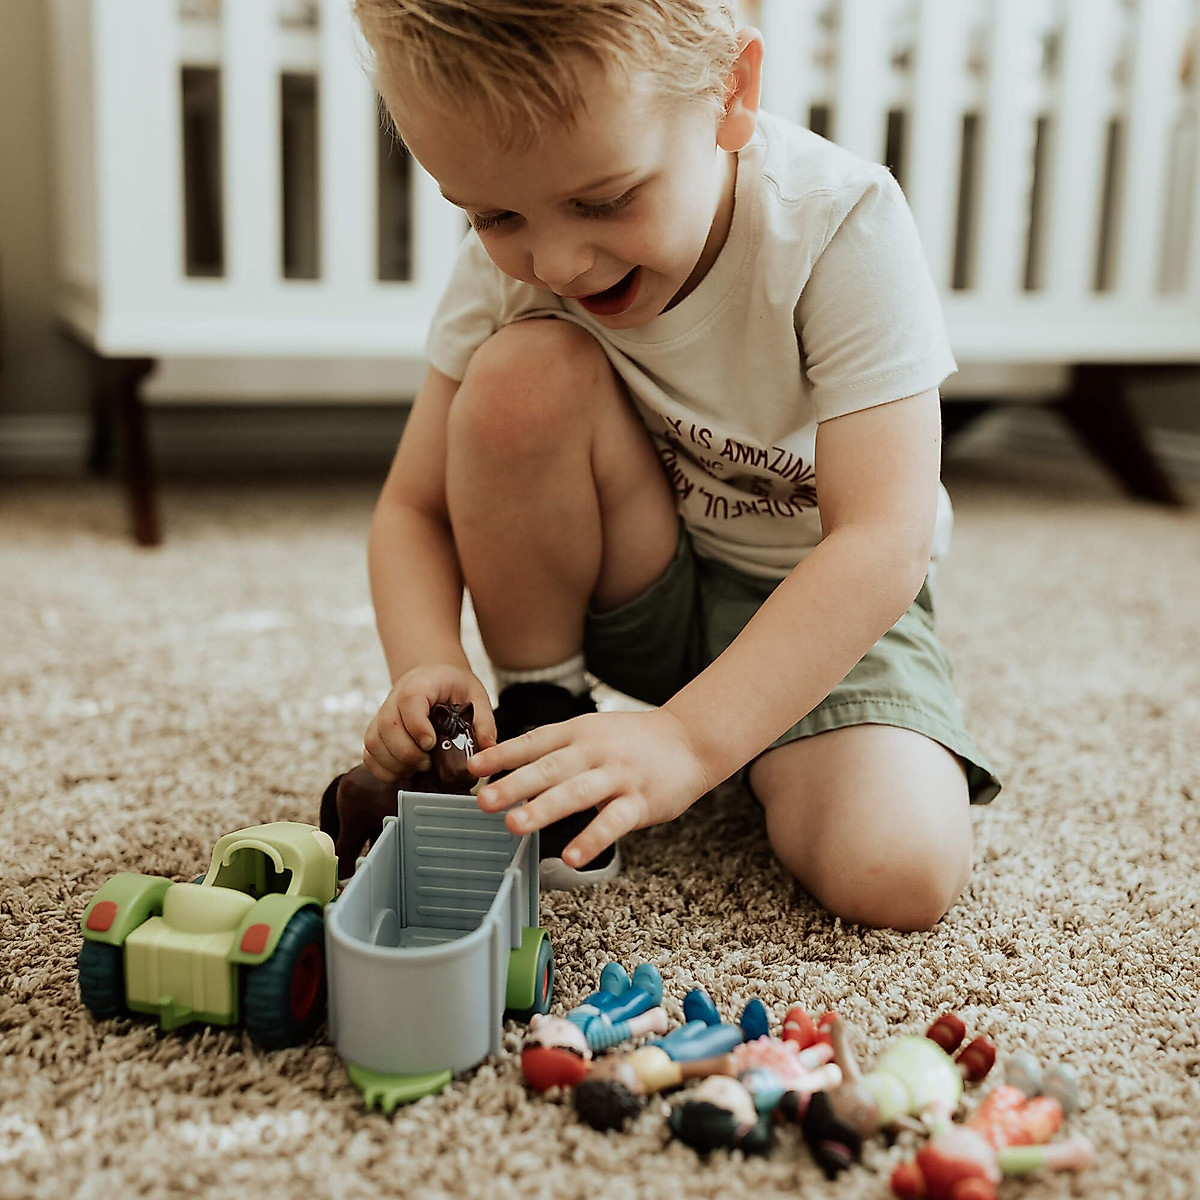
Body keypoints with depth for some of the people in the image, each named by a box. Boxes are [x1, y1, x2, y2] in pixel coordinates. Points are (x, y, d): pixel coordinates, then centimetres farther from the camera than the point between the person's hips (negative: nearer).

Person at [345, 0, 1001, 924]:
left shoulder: (840, 225, -27)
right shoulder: (508, 261, -17)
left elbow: (884, 543, -34)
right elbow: (414, 509, -10)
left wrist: (686, 741, -44)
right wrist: (429, 667, -31)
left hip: (828, 599, -2)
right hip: (637, 589, 2)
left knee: (902, 873, -27)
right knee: (523, 372, -27)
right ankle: (539, 715, -8)